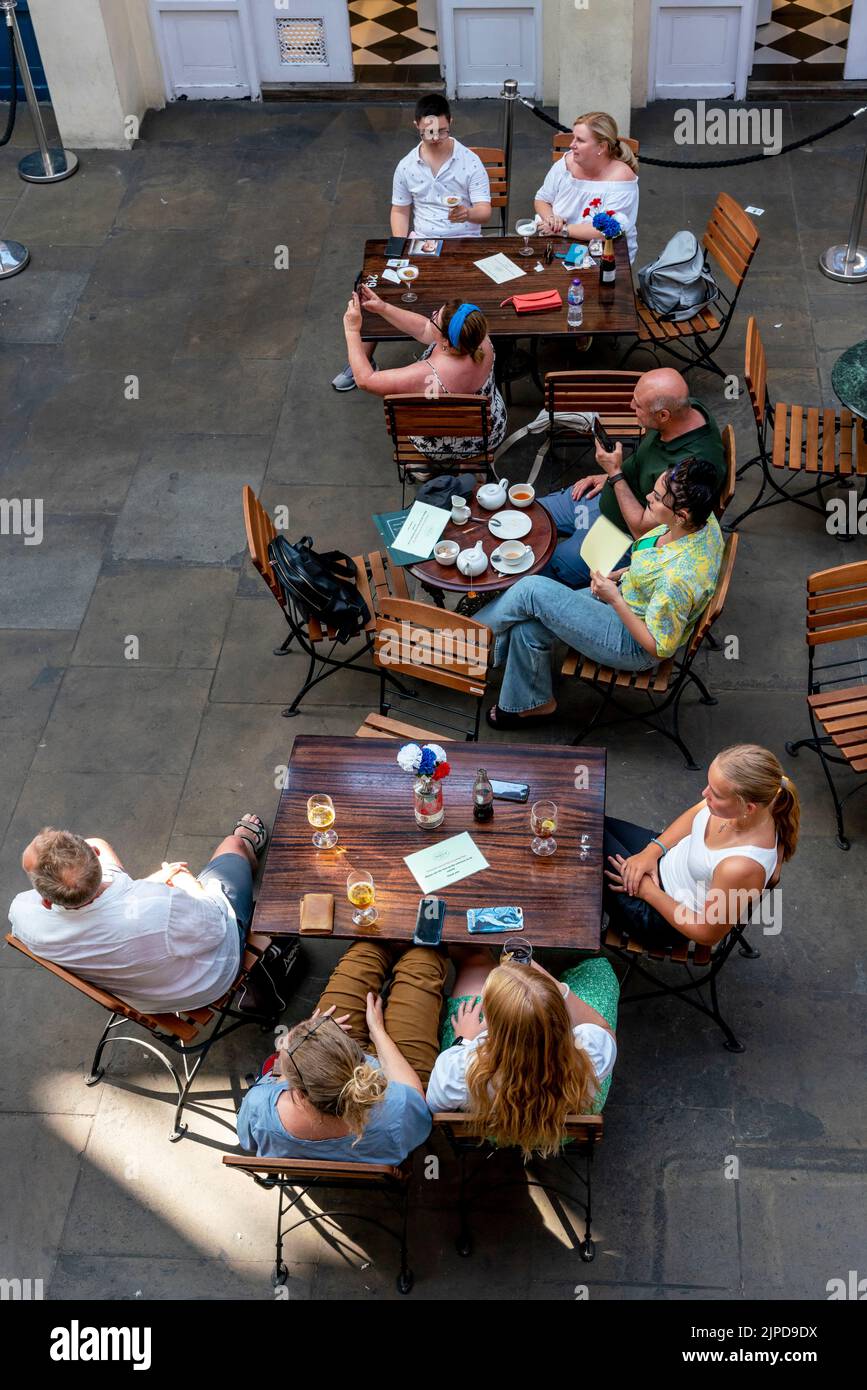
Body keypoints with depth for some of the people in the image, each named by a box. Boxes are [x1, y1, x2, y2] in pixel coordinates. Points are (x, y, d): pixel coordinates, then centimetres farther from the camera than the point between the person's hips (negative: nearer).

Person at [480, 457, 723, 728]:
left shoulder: (680, 578, -37)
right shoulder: (697, 520, -12)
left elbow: (658, 648, -25)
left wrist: (615, 599, -25)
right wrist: (619, 574, -1)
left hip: (634, 645, -8)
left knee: (532, 591, -14)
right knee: (528, 628, 2)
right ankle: (532, 703, 23)